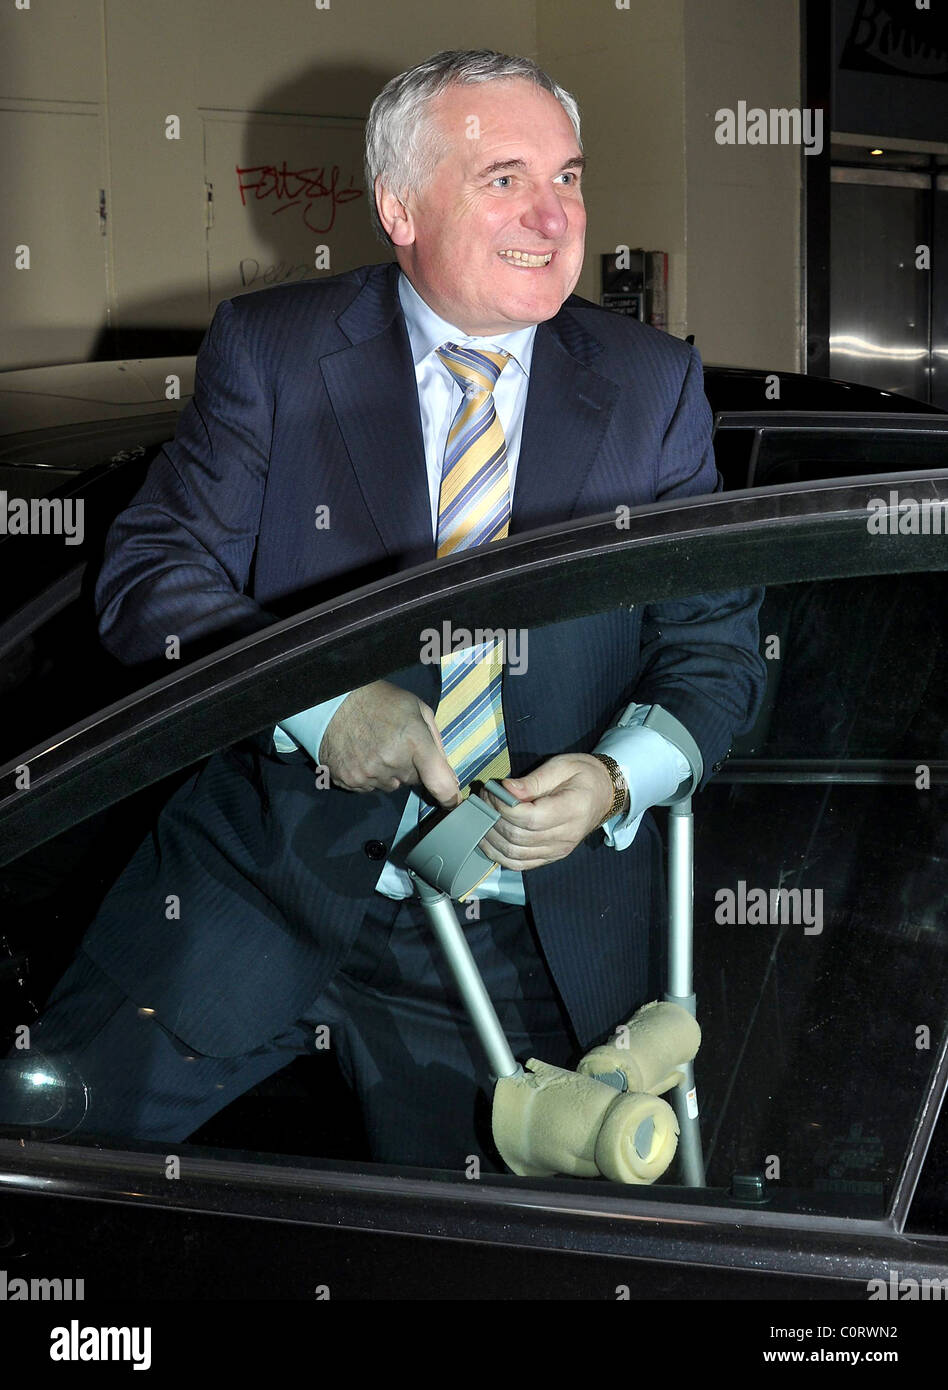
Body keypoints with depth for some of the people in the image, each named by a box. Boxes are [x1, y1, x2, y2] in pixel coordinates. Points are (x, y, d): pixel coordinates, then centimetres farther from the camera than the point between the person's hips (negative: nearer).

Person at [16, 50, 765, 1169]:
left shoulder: (653, 388, 5)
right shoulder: (269, 350, 1)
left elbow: (716, 643, 5)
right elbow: (150, 573, -5)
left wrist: (617, 777, -17)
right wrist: (313, 700, -23)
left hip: (528, 940, 1)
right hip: (264, 881, 0)